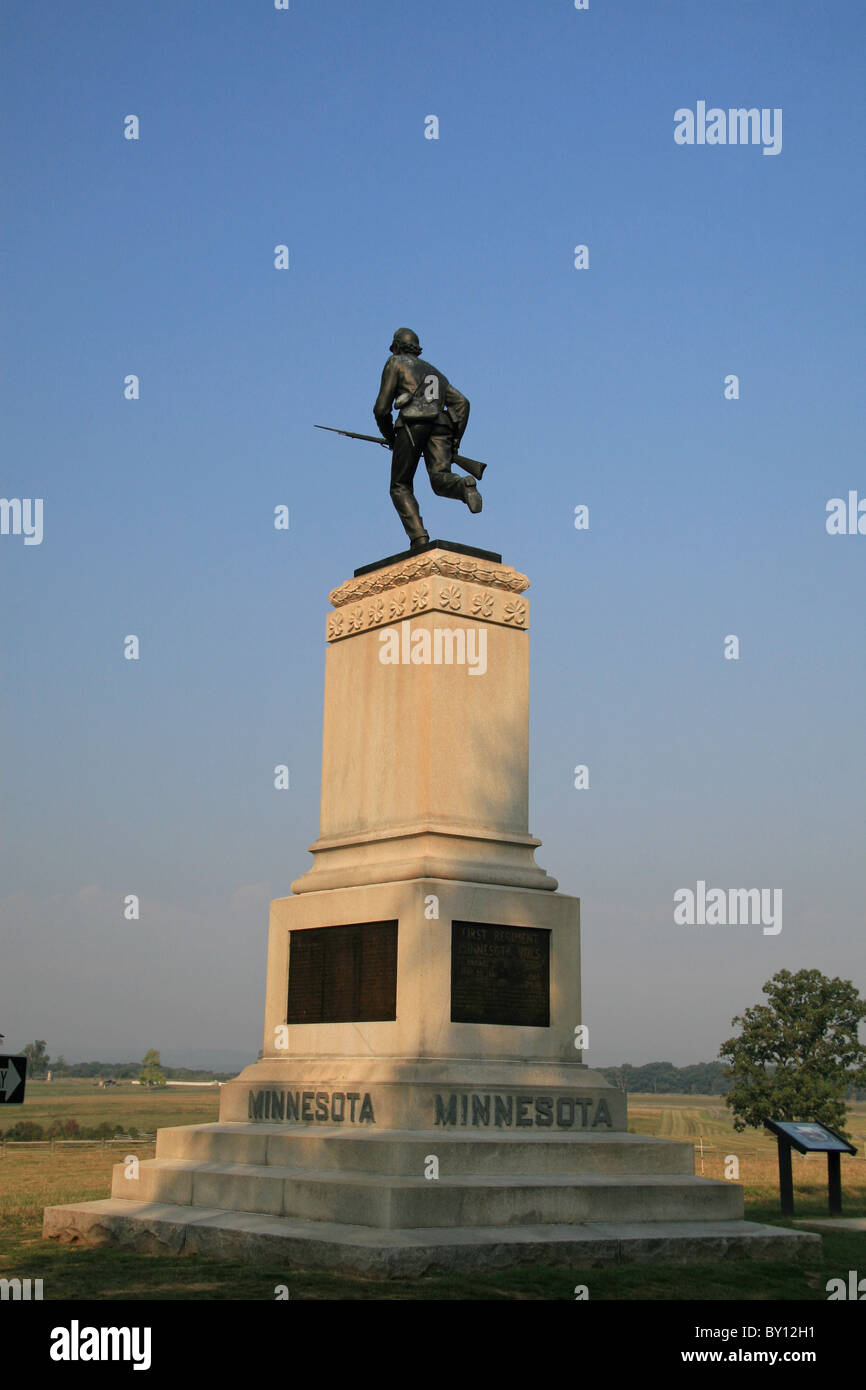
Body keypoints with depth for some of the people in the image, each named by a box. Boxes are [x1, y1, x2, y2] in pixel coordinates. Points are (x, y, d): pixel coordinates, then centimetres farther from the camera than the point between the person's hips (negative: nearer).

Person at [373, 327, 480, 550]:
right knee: (440, 479, -9)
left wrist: (390, 438, 24)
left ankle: (418, 537, -12)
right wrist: (455, 440, 19)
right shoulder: (434, 372, 34)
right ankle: (464, 486, -45)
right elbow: (462, 403, 21)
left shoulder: (395, 363, 18)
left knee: (400, 488, 5)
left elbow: (382, 408, 10)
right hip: (441, 426, 4)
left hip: (413, 424, -4)